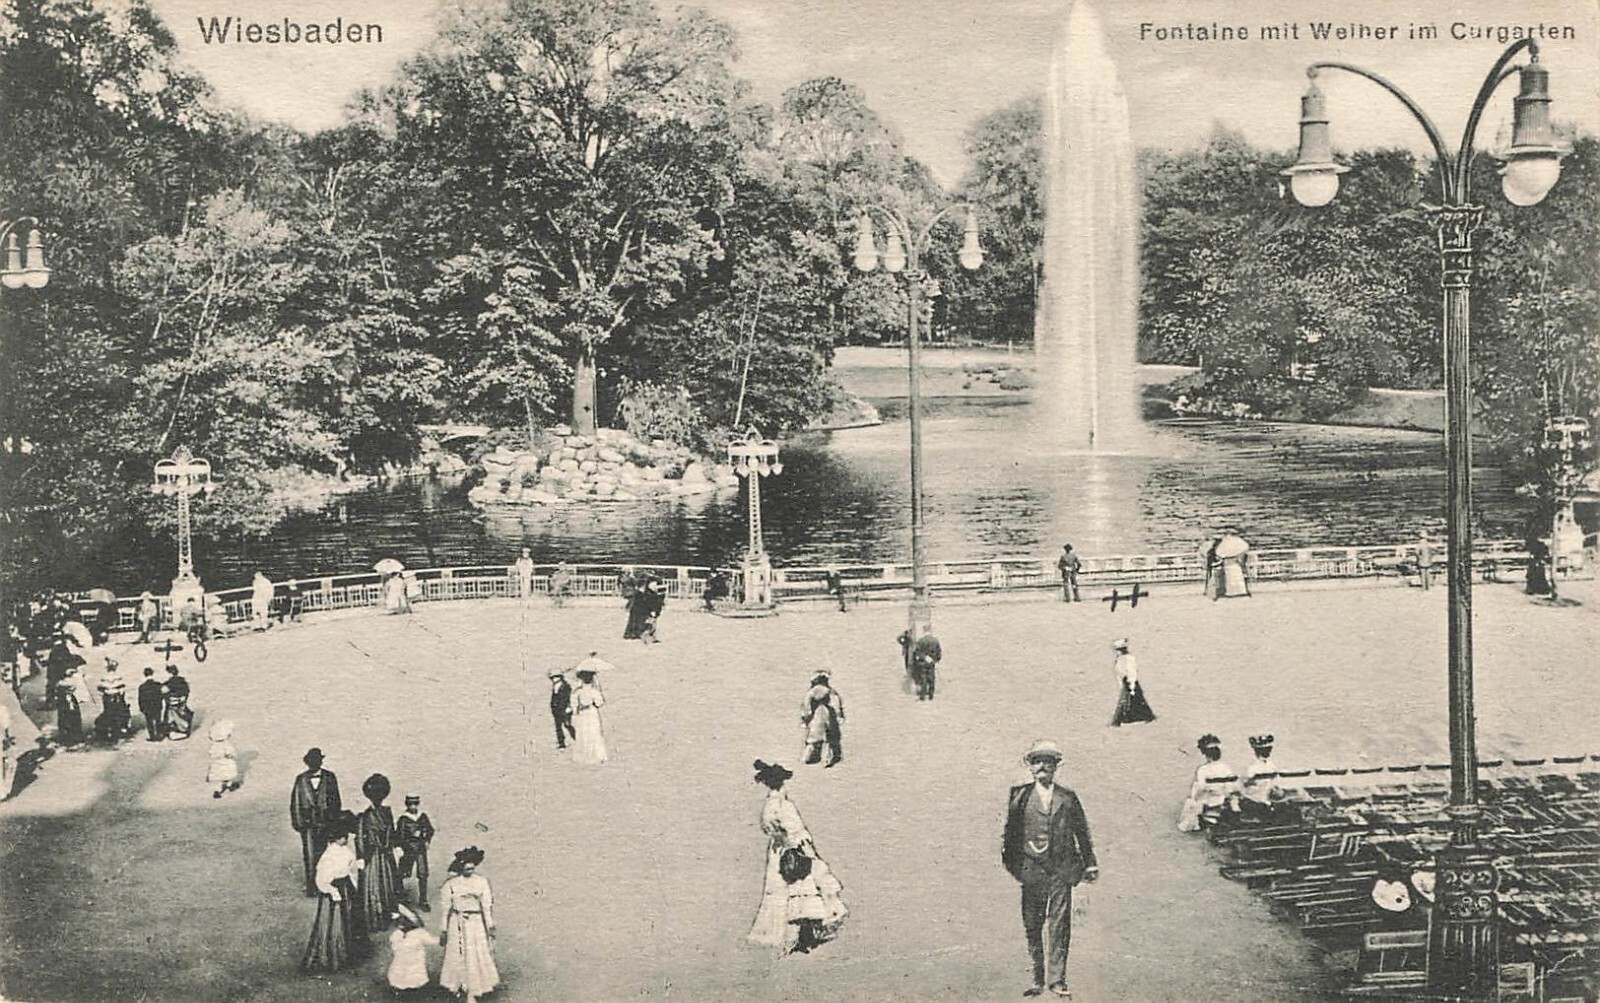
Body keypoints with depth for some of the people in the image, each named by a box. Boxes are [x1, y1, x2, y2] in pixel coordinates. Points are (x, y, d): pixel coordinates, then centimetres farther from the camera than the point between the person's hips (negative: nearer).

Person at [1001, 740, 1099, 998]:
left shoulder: (1068, 798, 7)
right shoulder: (1020, 796, 5)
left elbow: (1082, 832, 12)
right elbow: (1010, 832, 7)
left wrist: (1090, 863, 10)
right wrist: (1011, 862, 0)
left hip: (1061, 870, 0)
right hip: (1031, 870, 0)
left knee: (1059, 926, -3)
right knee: (1032, 927, 4)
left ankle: (1057, 979, 1)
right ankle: (1038, 979, 13)